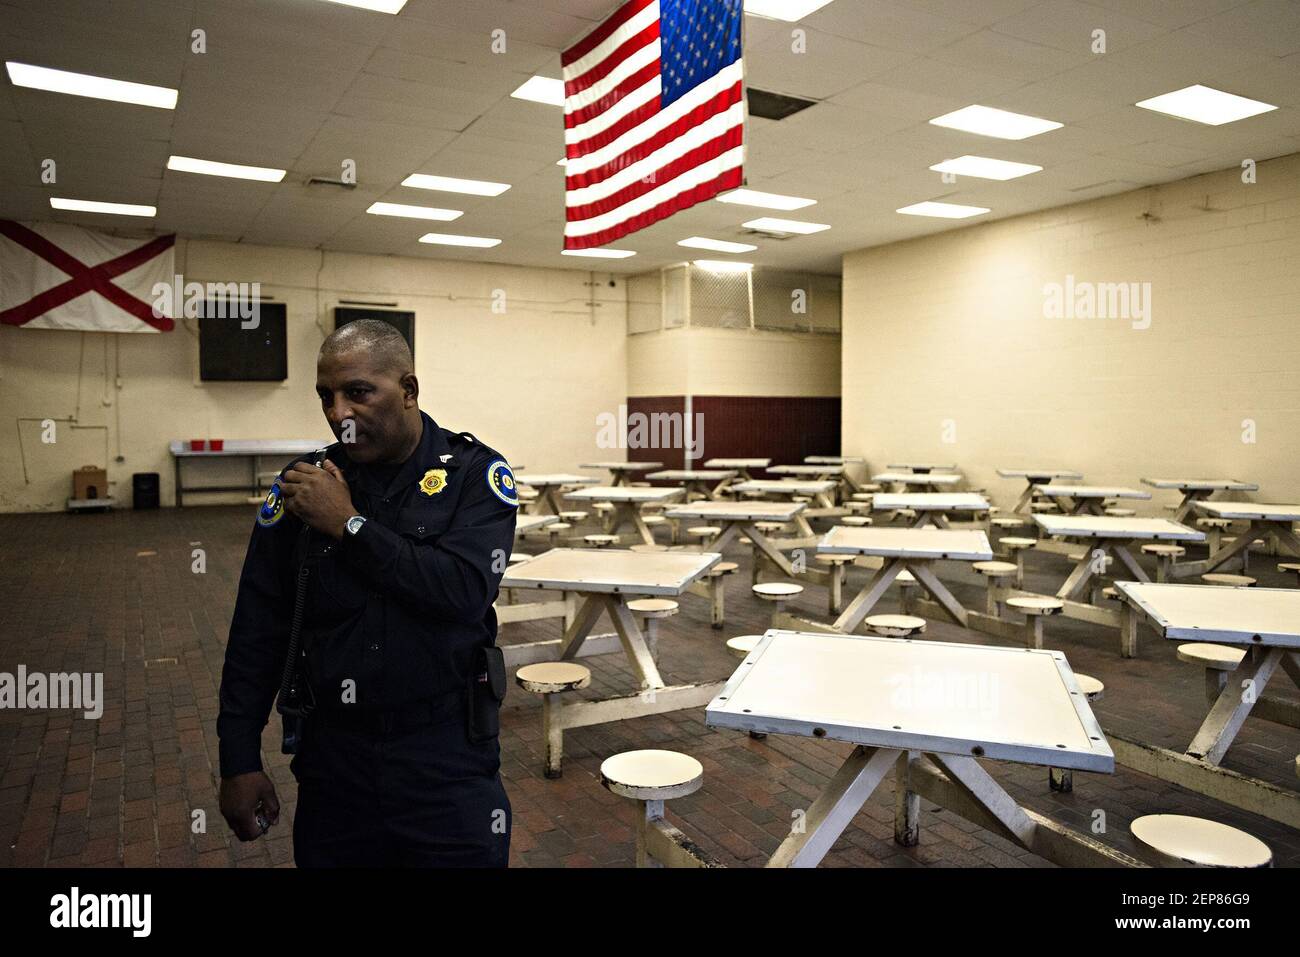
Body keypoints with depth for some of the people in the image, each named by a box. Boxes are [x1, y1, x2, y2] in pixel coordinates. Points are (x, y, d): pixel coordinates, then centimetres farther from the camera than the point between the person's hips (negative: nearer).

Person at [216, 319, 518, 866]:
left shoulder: (474, 474, -7)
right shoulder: (303, 485, 0)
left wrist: (349, 525, -19)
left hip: (447, 754, -2)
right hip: (333, 752, 3)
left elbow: (466, 592, -23)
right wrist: (239, 760, 2)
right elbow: (257, 631, 4)